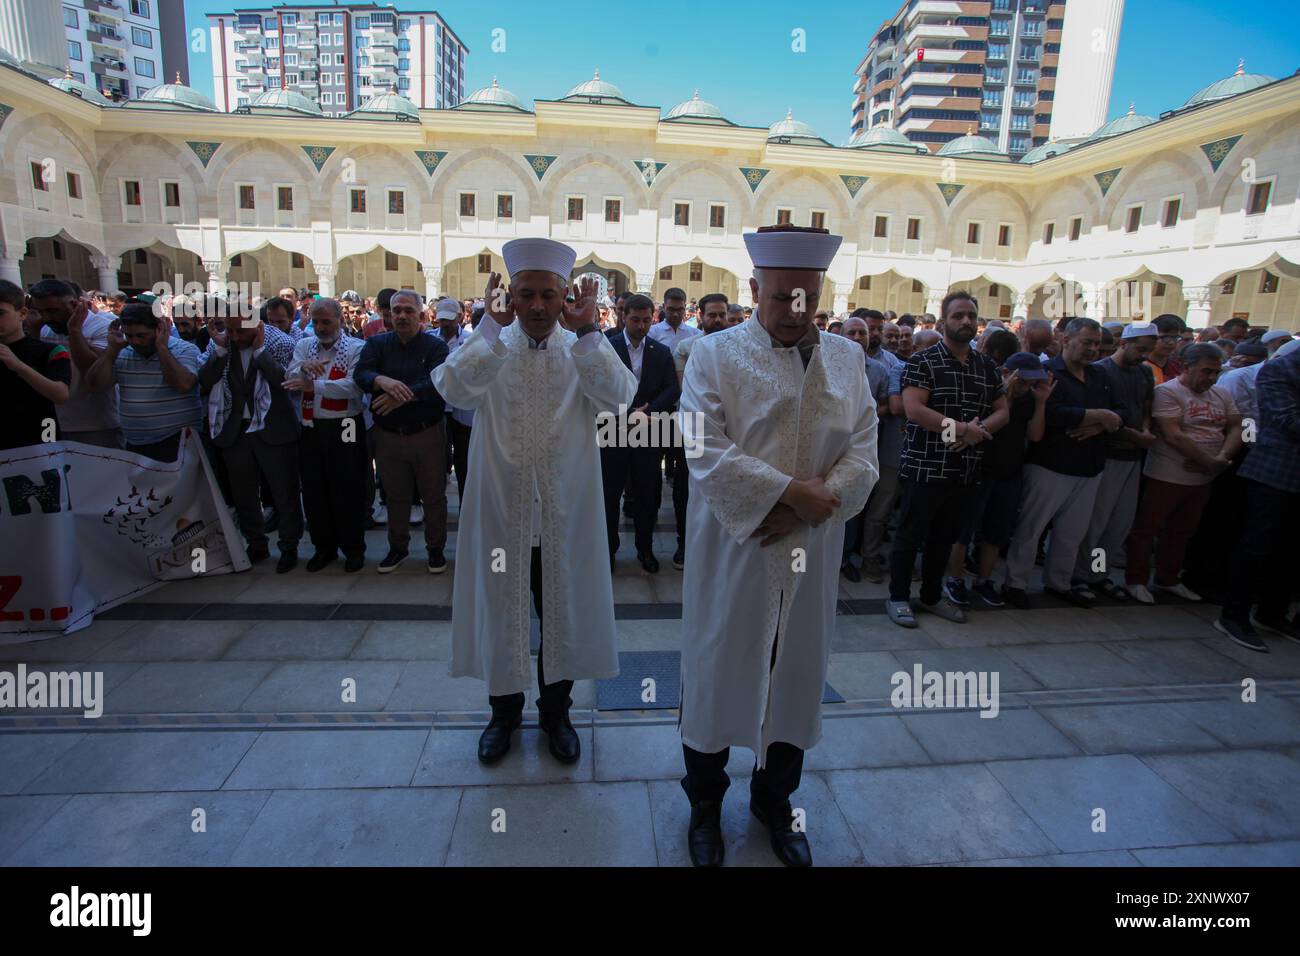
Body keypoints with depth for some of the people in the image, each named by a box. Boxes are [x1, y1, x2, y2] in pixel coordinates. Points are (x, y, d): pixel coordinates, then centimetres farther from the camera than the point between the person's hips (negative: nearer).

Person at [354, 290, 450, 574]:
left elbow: (438, 383, -21)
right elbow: (360, 374, -11)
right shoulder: (376, 344, 5)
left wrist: (402, 395, -31)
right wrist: (382, 380, -33)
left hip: (428, 433, -2)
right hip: (388, 435, 3)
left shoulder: (436, 346, -4)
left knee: (433, 495, 9)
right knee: (396, 496, 17)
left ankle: (436, 548, 26)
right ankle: (398, 547, 34)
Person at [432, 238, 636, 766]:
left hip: (565, 510, 0)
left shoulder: (582, 350, 0)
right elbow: (453, 388, -20)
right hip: (500, 506, 0)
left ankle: (556, 711, 35)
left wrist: (586, 331, -24)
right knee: (501, 609, 14)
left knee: (563, 611, 13)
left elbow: (619, 395, -19)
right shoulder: (488, 346, -1)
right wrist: (491, 326, -23)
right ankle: (505, 709, 36)